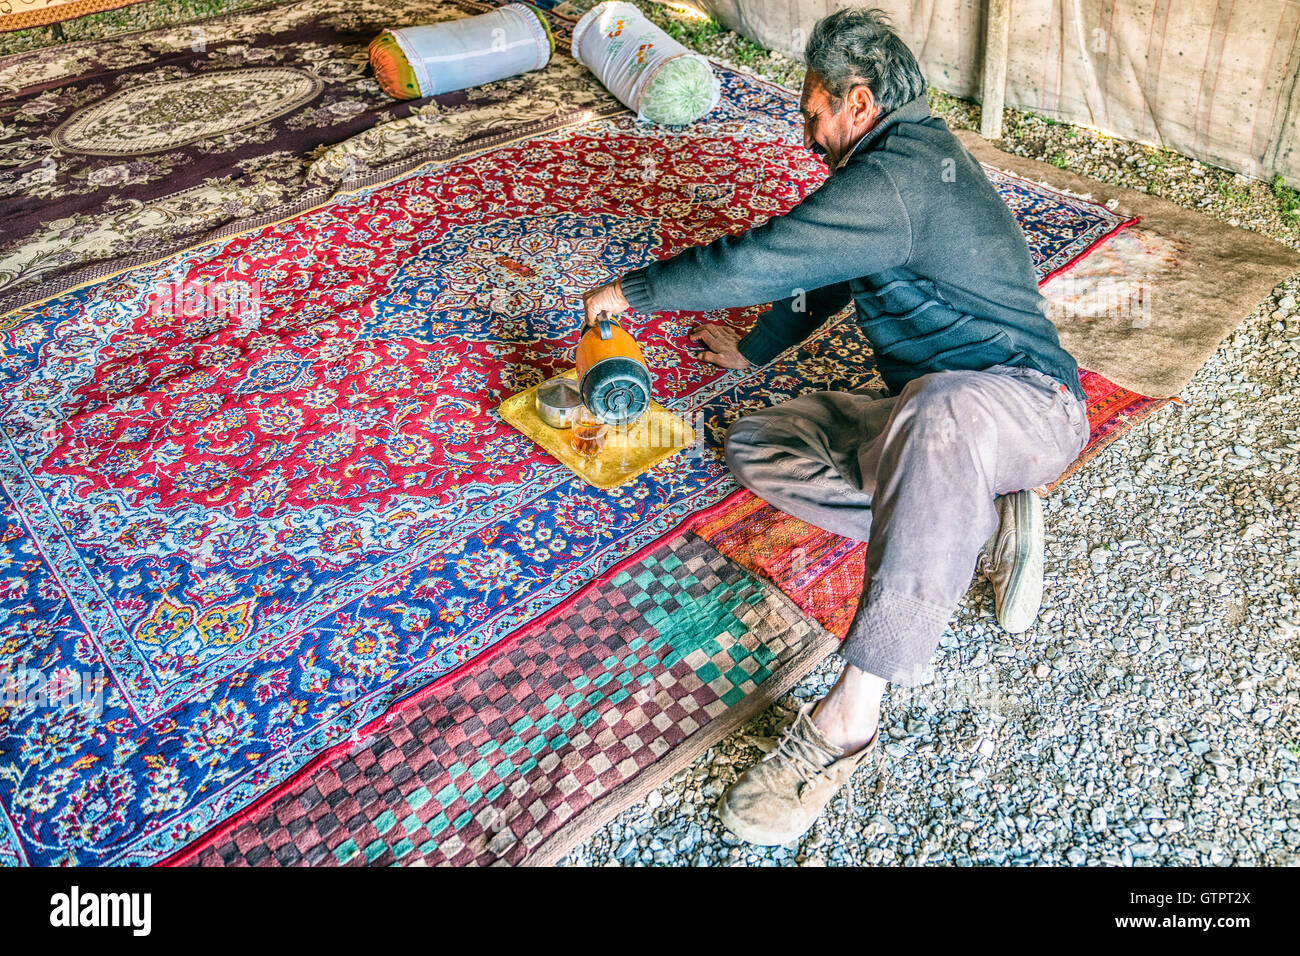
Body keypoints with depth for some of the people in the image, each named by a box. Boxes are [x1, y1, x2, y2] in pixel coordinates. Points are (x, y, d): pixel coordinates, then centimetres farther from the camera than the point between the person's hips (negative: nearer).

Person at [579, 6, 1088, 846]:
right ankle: (980, 528, -5)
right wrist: (752, 350, 40)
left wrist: (633, 292, -6)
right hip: (924, 417, 10)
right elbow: (817, 276, 28)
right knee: (758, 448, -1)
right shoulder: (911, 158, 16)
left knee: (938, 408, -46)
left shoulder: (897, 177, -19)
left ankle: (850, 717, -45)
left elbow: (758, 260, -22)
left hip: (1025, 405, -10)